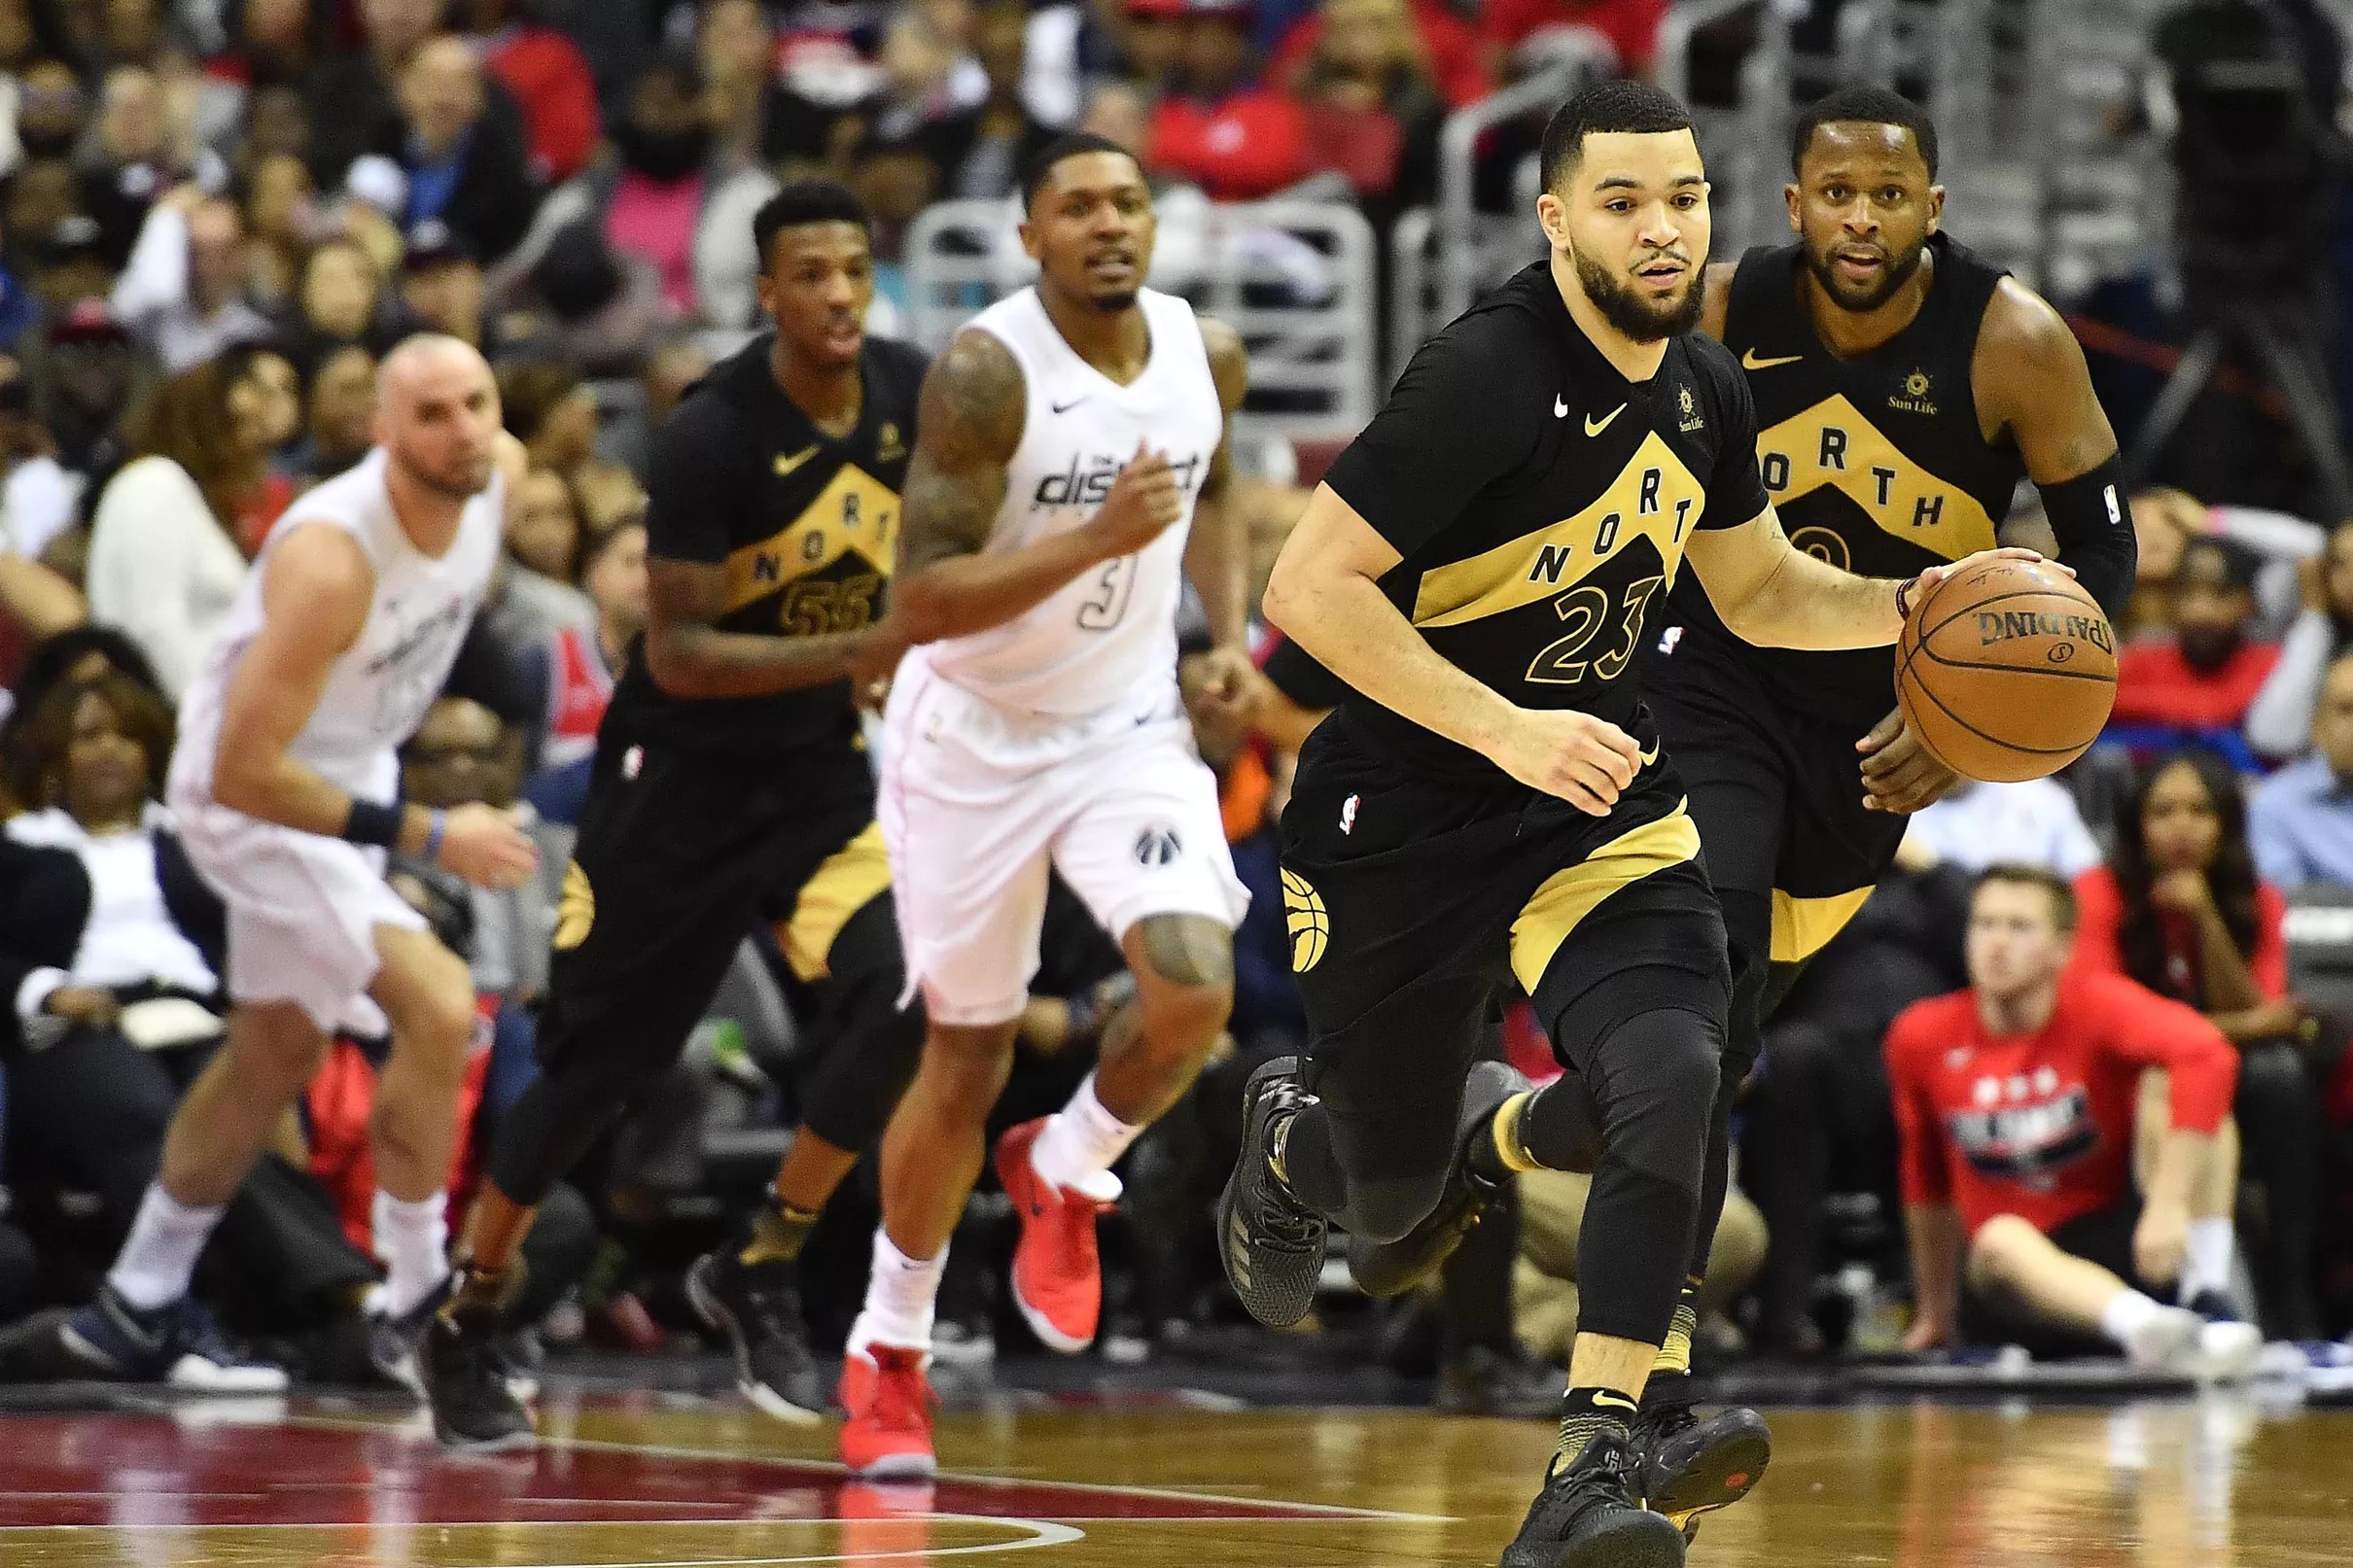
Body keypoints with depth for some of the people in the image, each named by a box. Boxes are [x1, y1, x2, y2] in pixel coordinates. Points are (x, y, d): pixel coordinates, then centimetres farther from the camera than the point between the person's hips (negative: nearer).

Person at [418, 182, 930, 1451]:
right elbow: (678, 654, -23)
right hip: (681, 772, -4)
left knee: (898, 1003, -18)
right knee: (596, 1061, 2)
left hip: (819, 762, 4)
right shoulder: (714, 434, -23)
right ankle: (465, 1330, 20)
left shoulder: (911, 394, -6)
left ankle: (759, 1276, 1)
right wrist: (857, 653, -32)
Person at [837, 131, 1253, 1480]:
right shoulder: (987, 373, -21)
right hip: (976, 736, -3)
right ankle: (889, 1351, 26)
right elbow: (922, 601, -25)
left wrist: (1230, 634, 3)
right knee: (968, 1059, 6)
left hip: (1129, 725, 3)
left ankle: (1065, 1175, 11)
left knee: (1196, 989, -21)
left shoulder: (1205, 356, -5)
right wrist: (1098, 539, -35)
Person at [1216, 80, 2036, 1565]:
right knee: (1388, 1198, 8)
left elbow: (1762, 590, 18)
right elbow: (1309, 586, -25)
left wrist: (1911, 605, -2)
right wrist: (1508, 730, -29)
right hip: (1407, 815, -5)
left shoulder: (1703, 390, 1)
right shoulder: (1487, 378, -23)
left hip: (1602, 795, 5)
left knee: (1673, 1072, -24)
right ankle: (1286, 1137, 49)